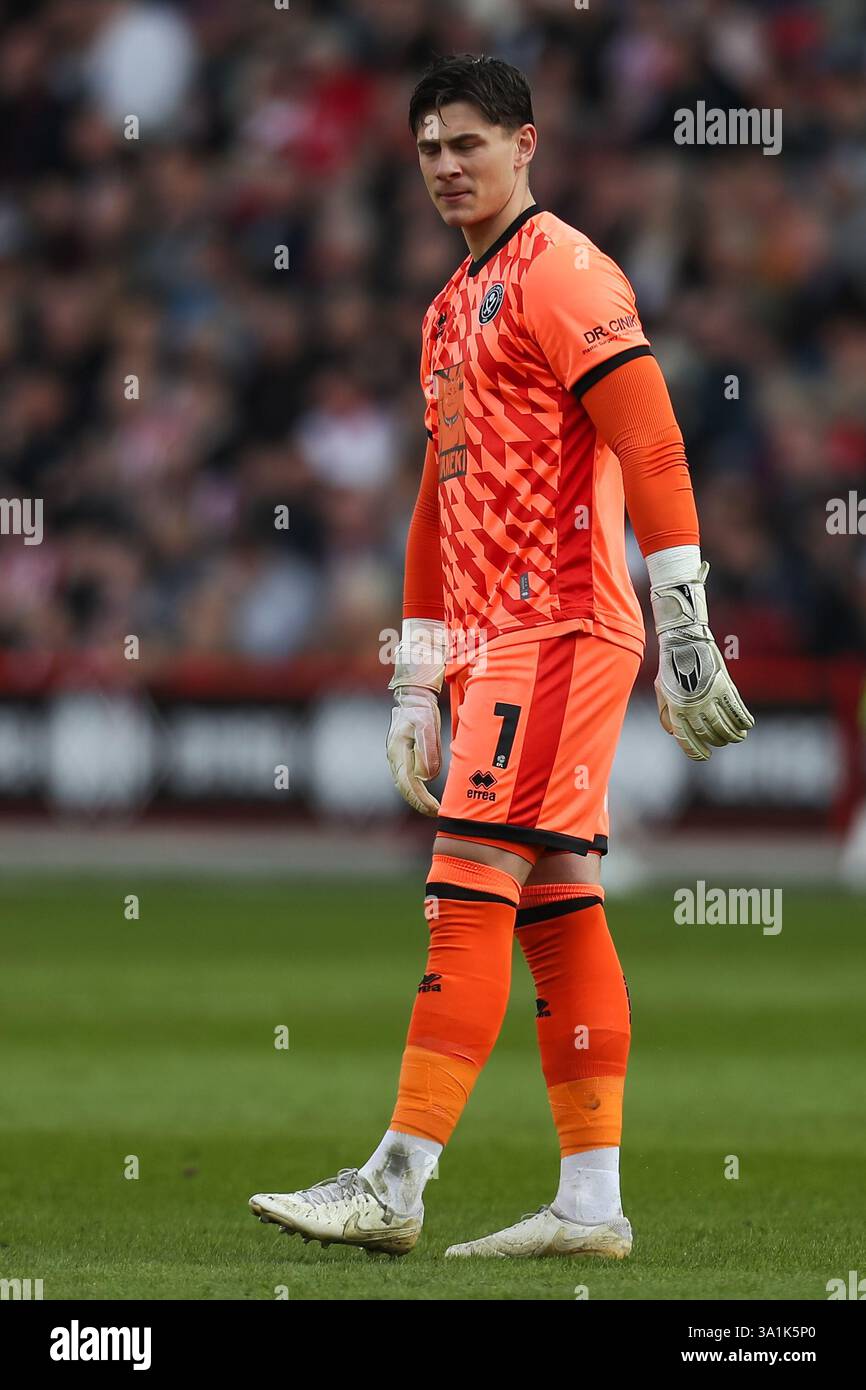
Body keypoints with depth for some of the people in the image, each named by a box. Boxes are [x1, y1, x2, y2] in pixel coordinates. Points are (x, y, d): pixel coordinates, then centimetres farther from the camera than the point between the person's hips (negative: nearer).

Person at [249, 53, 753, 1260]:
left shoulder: (562, 275, -7)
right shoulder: (452, 310, 22)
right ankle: (592, 1202, 5)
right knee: (557, 906, 6)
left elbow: (652, 448, -14)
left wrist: (684, 629, -20)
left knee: (471, 888, -12)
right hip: (496, 642, 9)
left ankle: (396, 1184, -14)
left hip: (558, 632, -9)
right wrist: (415, 690, 23)